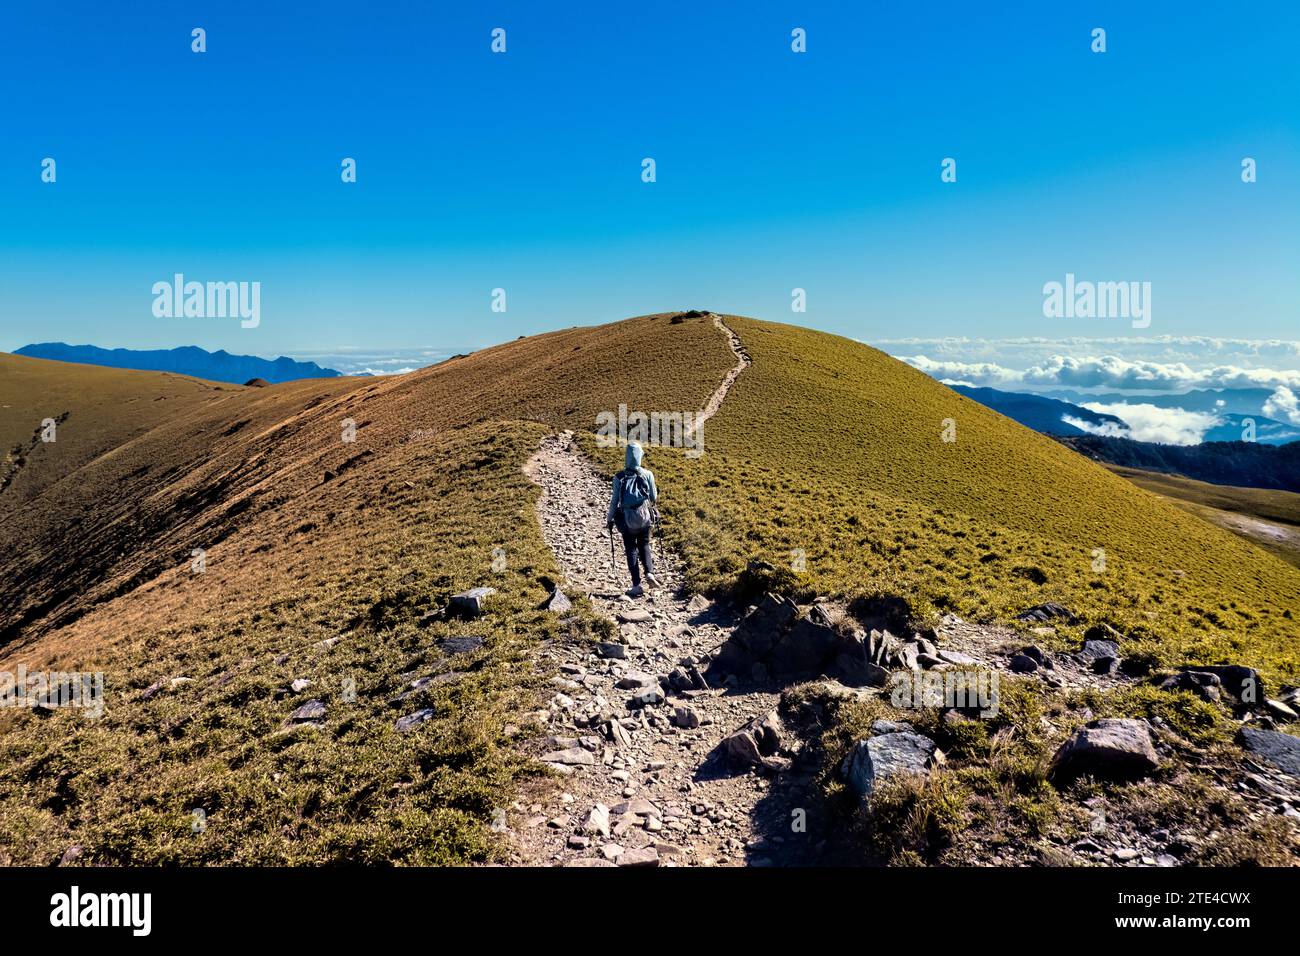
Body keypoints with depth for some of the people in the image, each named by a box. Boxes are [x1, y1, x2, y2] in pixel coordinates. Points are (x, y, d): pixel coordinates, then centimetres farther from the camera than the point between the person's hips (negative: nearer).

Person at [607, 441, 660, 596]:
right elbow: (654, 498, 0)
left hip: (627, 519, -1)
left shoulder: (619, 477, -10)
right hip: (645, 517, 1)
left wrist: (609, 520, 8)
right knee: (644, 545, 21)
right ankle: (650, 573, 1)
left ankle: (637, 585, 8)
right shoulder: (648, 474, -8)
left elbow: (614, 501, -5)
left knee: (631, 550, 10)